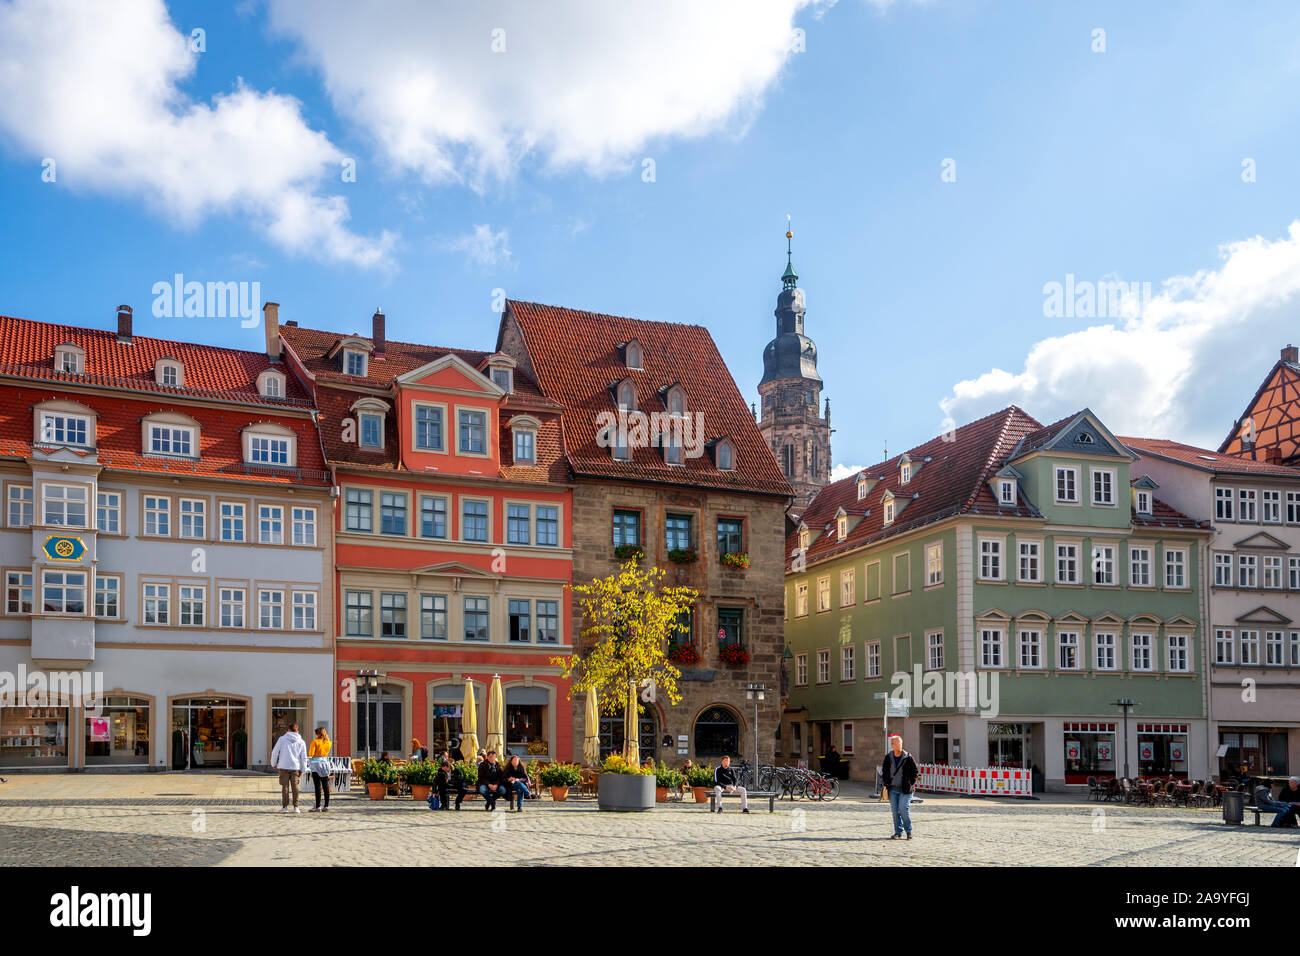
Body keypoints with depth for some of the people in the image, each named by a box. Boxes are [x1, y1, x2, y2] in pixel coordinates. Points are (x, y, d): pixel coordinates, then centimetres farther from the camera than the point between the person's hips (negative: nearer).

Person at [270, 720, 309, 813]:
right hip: (295, 767, 1)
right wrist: (303, 770, 15)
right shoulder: (301, 742, 6)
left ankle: (285, 807, 2)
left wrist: (273, 764, 14)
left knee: (285, 787, 3)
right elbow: (304, 757, 8)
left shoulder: (282, 739, 0)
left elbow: (275, 752, 1)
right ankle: (296, 807, 1)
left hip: (283, 767, -1)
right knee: (295, 787, 3)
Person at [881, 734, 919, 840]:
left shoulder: (908, 757, -5)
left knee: (903, 809, -12)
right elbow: (884, 771, 15)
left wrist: (911, 783, -4)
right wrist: (886, 784, 7)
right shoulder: (888, 757, 4)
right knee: (895, 811, 4)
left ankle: (908, 830, 6)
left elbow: (914, 771, 3)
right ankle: (898, 832, 15)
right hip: (893, 789, 4)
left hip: (905, 789, -3)